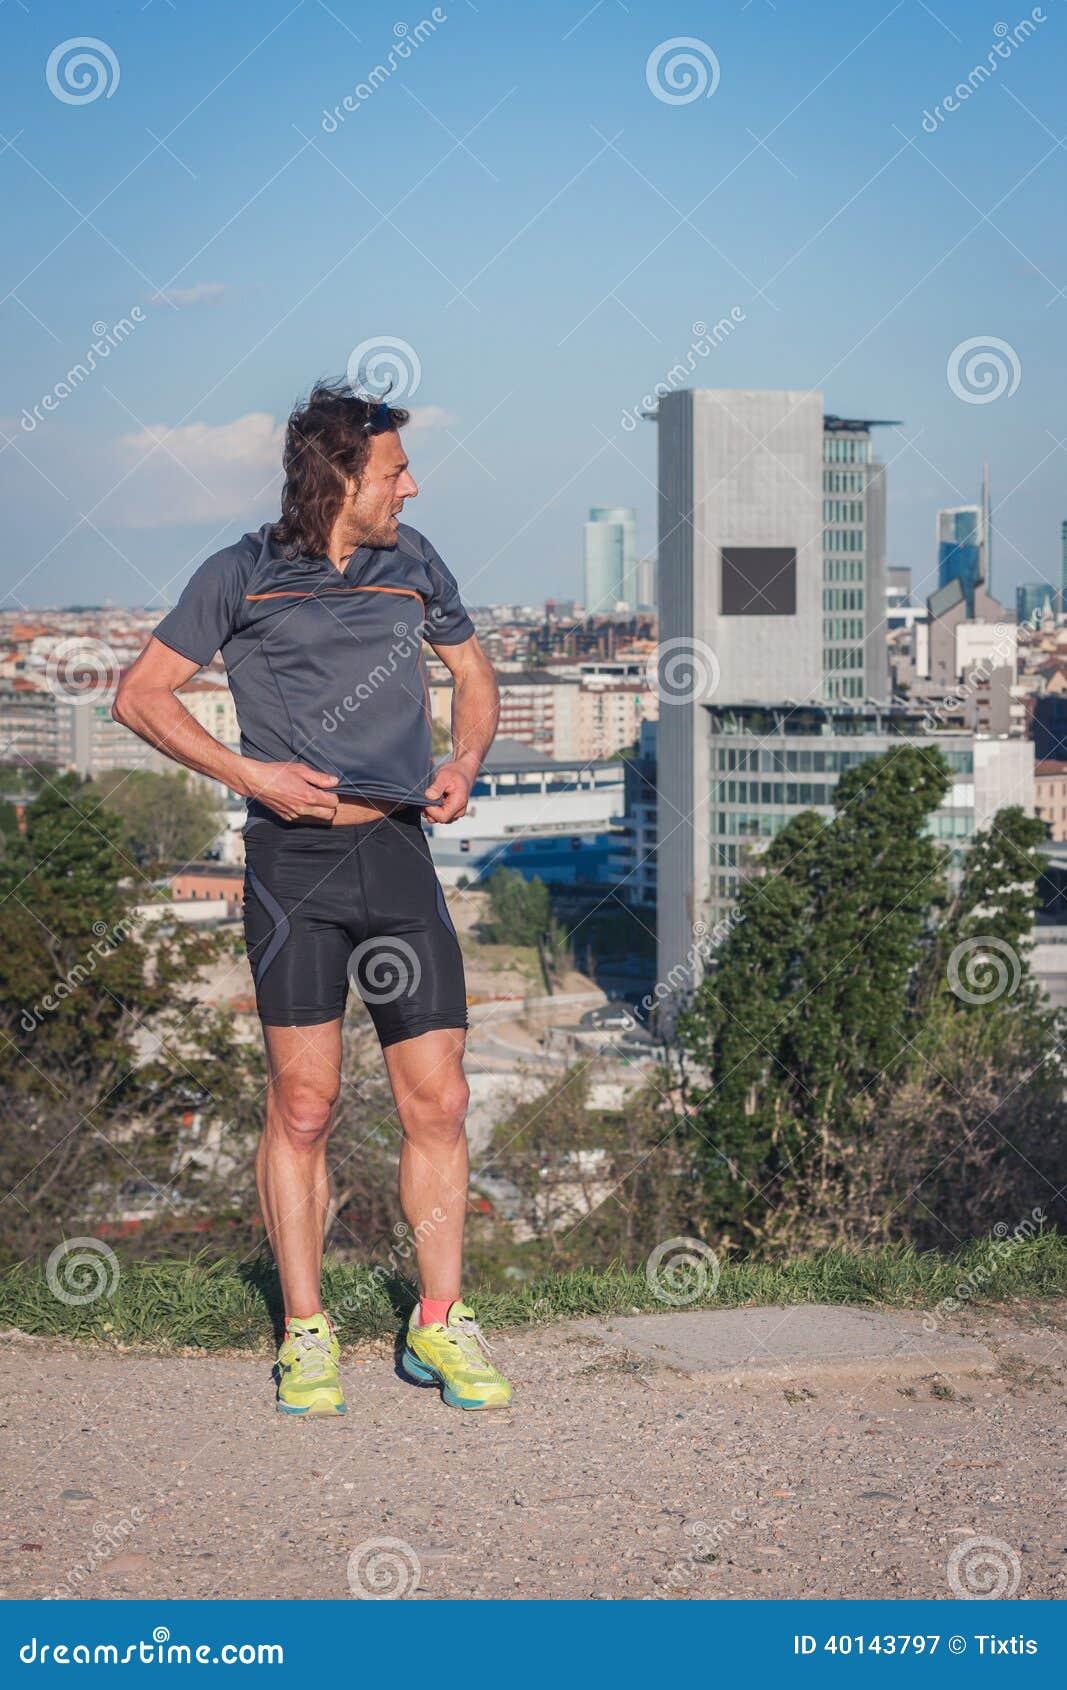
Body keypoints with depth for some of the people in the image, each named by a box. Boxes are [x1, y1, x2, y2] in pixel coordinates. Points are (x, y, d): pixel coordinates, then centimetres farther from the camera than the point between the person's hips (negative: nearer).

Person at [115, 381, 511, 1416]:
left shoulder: (411, 563, 14)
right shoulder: (241, 576, 3)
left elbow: (473, 673, 27)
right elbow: (140, 695, 5)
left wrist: (463, 765, 7)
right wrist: (249, 774, -7)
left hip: (399, 856, 3)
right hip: (294, 862, -3)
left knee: (437, 1104, 0)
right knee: (302, 1106, -2)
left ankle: (439, 1324, 12)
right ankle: (306, 1334, 11)